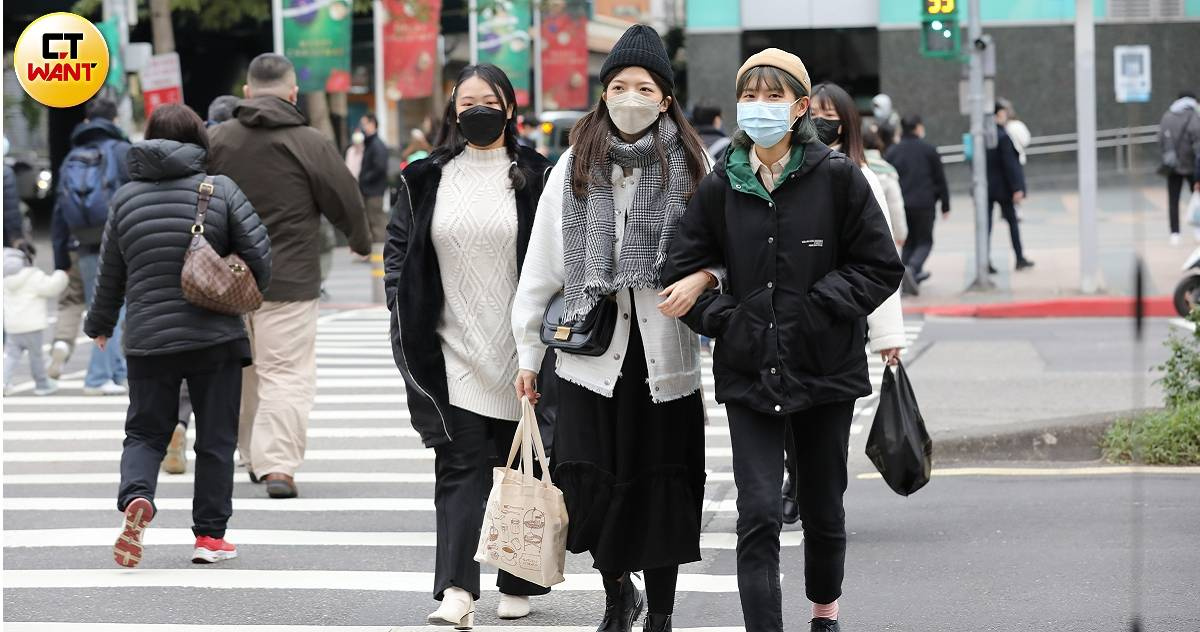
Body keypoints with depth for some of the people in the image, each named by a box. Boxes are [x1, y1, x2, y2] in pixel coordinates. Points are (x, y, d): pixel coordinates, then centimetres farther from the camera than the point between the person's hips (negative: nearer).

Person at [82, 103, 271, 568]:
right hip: (215, 338, -1)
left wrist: (99, 325, 26)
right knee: (216, 439, 10)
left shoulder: (126, 198, 2)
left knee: (145, 431, 12)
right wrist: (251, 291, 14)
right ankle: (209, 534, 10)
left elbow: (110, 275, 9)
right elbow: (259, 251, -8)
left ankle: (136, 496, -16)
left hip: (148, 339, 1)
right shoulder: (221, 190, -5)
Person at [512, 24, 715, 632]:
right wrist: (528, 352, 8)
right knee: (590, 487, -5)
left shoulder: (691, 166, 3)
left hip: (663, 354, 0)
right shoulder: (575, 166, 5)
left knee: (661, 491, 3)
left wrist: (701, 277, -17)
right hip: (590, 351, 0)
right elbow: (542, 264, 8)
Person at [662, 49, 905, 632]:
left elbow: (881, 267, -2)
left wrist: (821, 305, -12)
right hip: (750, 373, 1)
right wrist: (724, 319, -3)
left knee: (823, 508, 14)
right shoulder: (719, 188, 2)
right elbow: (682, 272, 10)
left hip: (825, 367, -1)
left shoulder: (837, 178, -4)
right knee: (758, 513, -11)